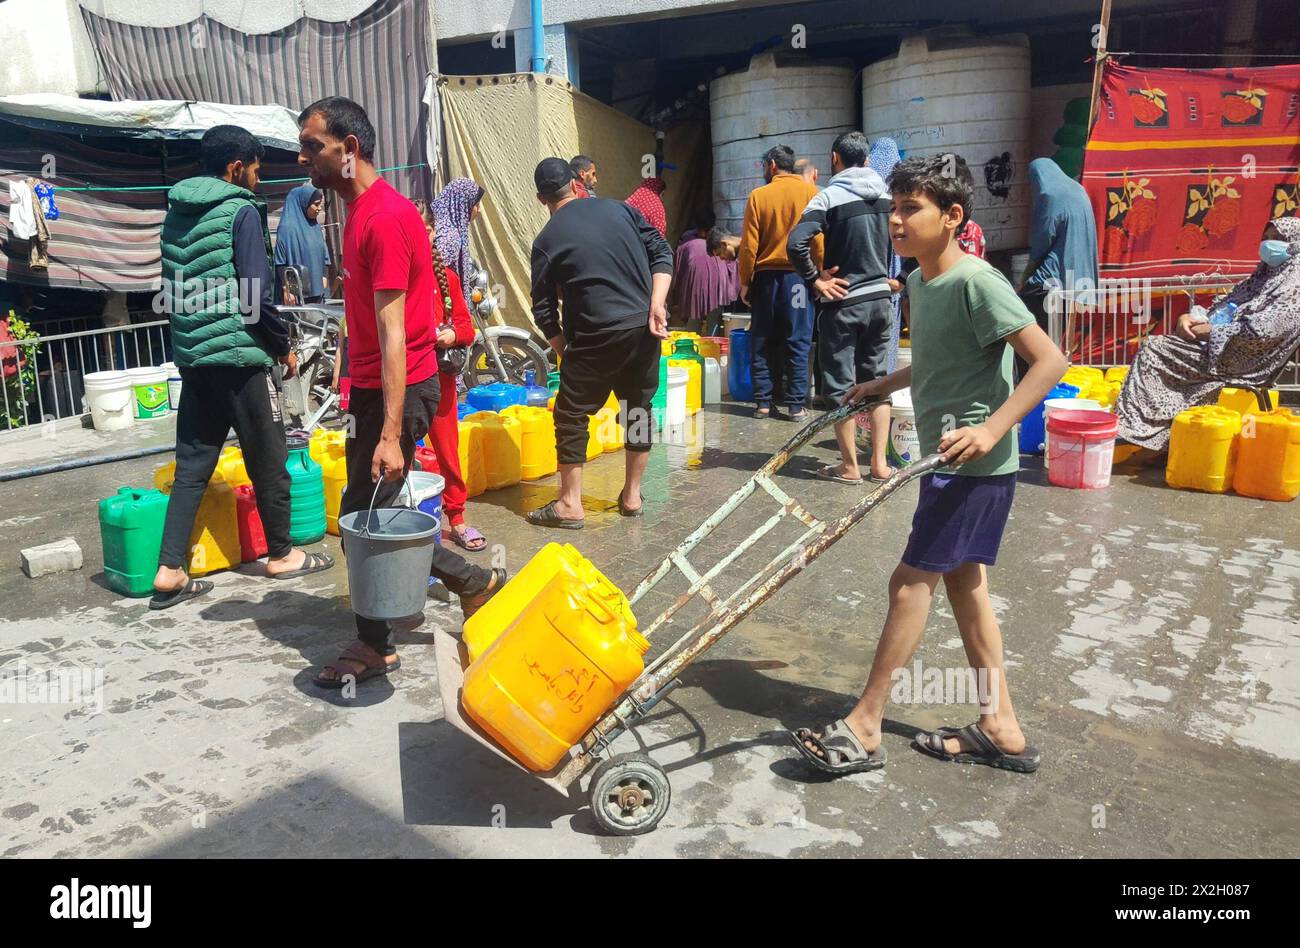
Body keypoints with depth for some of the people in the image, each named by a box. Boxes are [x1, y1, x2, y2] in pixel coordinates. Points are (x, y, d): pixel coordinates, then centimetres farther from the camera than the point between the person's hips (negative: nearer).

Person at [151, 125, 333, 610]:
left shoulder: (177, 213, 14)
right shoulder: (241, 212, -10)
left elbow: (173, 287, 17)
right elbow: (257, 292, -15)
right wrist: (283, 345, -2)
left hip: (191, 355, 8)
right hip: (239, 356, -7)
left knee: (192, 462, 9)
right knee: (268, 459, 7)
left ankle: (169, 571, 7)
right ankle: (281, 554, 20)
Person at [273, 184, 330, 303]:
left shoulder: (315, 227, 14)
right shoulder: (287, 228, -8)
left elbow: (324, 256, 17)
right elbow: (280, 264, -11)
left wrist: (324, 278, 4)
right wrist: (287, 290, -16)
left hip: (316, 290, 7)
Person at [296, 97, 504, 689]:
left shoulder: (383, 218, -18)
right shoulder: (361, 210, 14)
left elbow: (392, 332, -23)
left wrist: (391, 433, -26)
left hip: (399, 389, -10)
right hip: (372, 386, 10)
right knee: (371, 513, 14)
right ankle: (472, 582, 23)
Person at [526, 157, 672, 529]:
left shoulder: (547, 241, 1)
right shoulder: (618, 208, 10)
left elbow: (543, 310, 2)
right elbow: (661, 251, 3)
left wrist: (564, 351, 13)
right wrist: (656, 304, -4)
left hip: (597, 336, -4)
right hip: (645, 328, 5)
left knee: (572, 414, 7)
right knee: (639, 408, 16)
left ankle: (570, 504, 9)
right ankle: (632, 495, 25)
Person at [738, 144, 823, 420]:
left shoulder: (758, 195, 0)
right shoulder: (810, 192, 0)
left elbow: (749, 245, -2)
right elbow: (818, 240, -4)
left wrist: (745, 281, 5)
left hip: (766, 276, 1)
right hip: (798, 276, -1)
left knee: (762, 342, 8)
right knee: (797, 342, 2)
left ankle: (763, 402, 9)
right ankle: (796, 405, 0)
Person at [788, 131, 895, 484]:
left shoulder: (830, 196, -11)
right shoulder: (887, 196, 5)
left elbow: (796, 244, -23)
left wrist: (816, 280, -11)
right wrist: (893, 278, 15)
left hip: (843, 302, -5)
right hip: (881, 299, 5)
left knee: (840, 385, 3)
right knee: (877, 379, 13)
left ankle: (849, 466, 8)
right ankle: (879, 462, 15)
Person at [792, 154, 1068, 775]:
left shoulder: (976, 282, -18)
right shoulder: (919, 282, 10)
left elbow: (1050, 360, -22)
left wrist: (992, 428, -29)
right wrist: (884, 385, 19)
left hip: (976, 464, -10)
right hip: (950, 461, 10)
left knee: (912, 580, -6)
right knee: (963, 581, 13)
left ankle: (863, 729, 5)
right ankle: (1000, 729, 23)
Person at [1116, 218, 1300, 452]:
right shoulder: (1266, 275, 21)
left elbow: (1258, 333, -21)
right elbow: (1222, 309, 20)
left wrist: (1206, 332, -16)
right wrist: (1188, 318, -1)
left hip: (1239, 362, -9)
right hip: (1221, 346, 9)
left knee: (1154, 351, -18)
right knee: (1153, 348, -6)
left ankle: (1133, 428, -15)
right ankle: (1128, 427, -12)